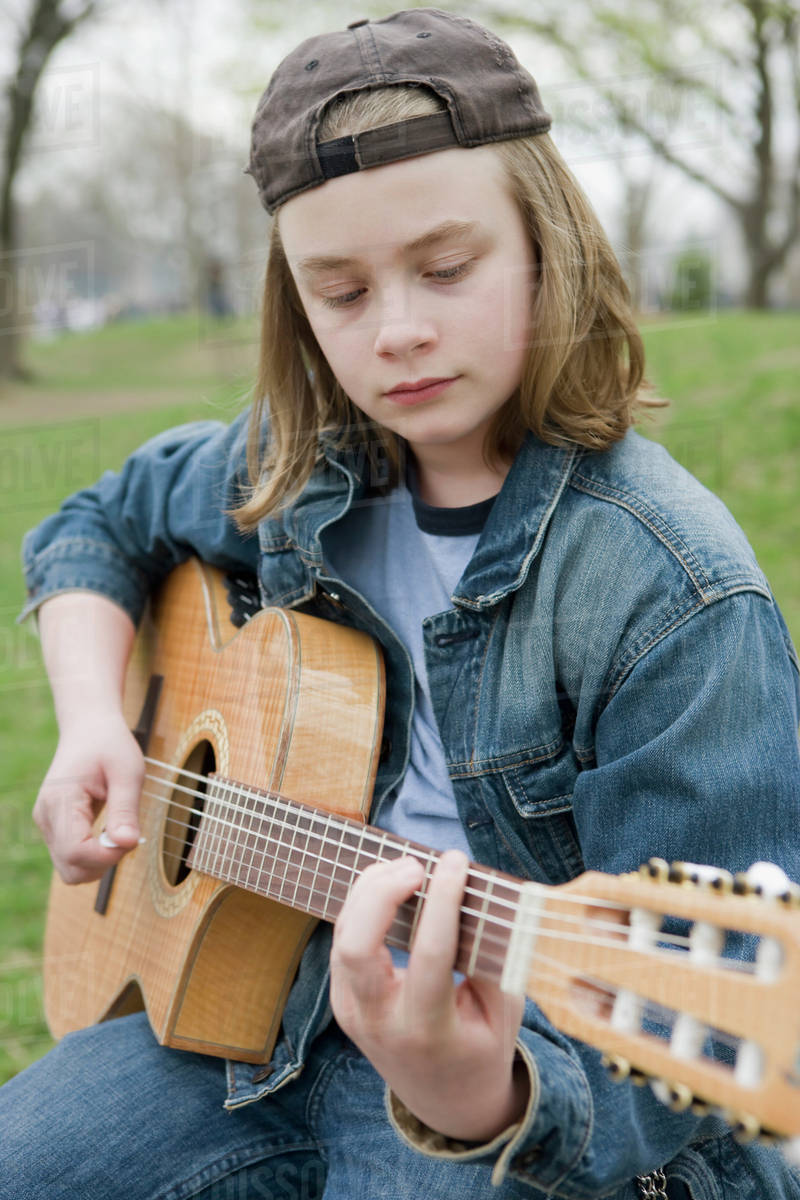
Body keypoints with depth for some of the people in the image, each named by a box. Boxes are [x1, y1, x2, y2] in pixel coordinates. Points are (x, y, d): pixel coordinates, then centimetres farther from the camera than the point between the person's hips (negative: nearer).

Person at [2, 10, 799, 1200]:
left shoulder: (674, 601, -21)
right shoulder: (297, 470, -2)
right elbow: (96, 528, 17)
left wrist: (485, 1100, -42)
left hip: (554, 1104, -5)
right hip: (288, 1009, 5)